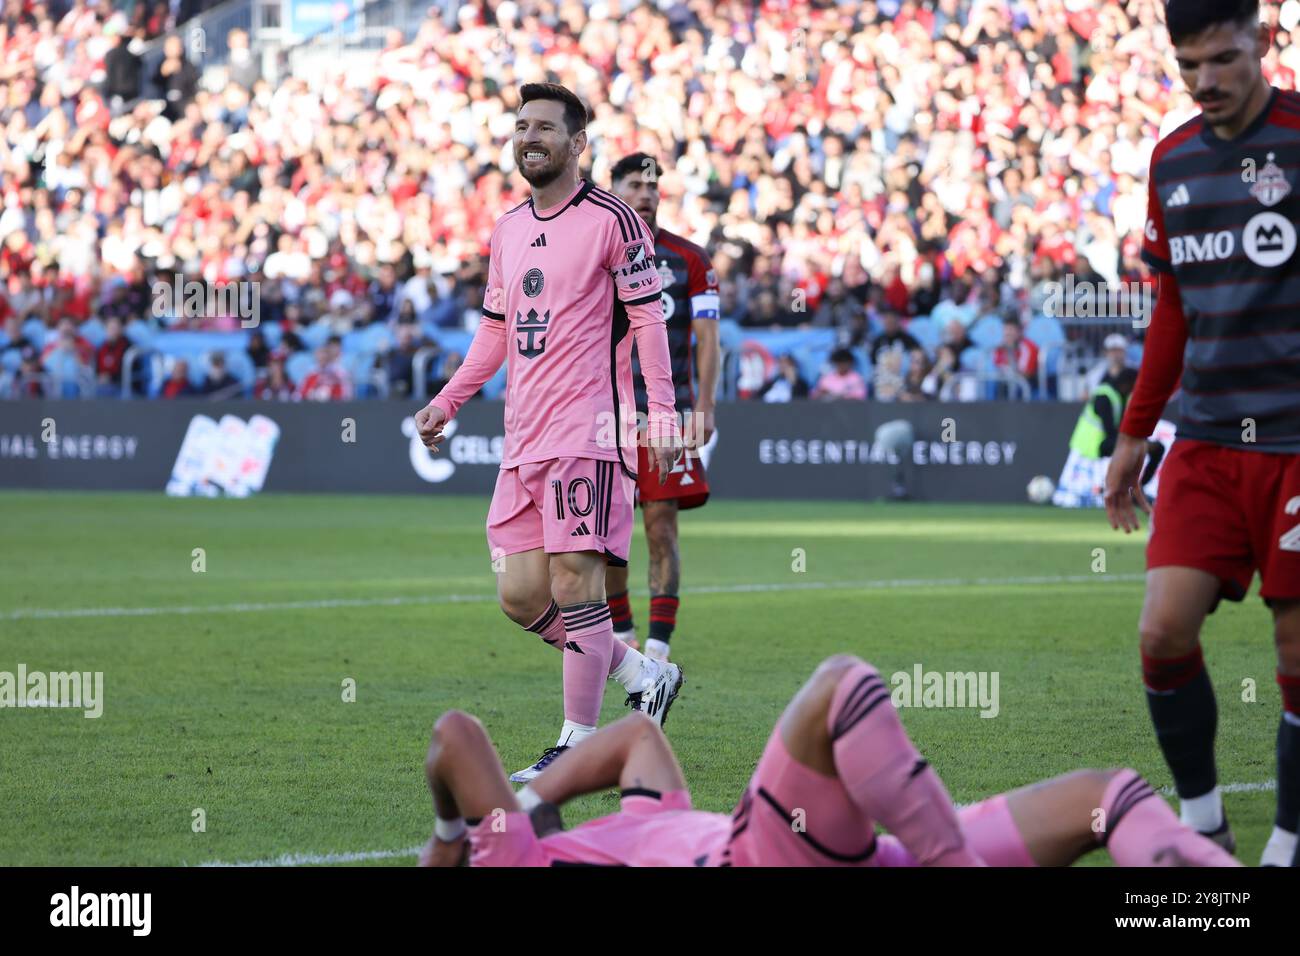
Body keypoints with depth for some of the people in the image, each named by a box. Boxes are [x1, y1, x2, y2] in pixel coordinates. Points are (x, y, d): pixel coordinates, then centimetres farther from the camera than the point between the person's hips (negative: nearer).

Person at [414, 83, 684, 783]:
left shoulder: (610, 219, -4)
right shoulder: (507, 229, 17)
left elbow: (648, 318, -5)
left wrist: (662, 412, -12)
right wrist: (446, 402, 18)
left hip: (588, 430, -7)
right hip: (524, 437, 7)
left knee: (574, 582, -10)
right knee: (520, 594, 3)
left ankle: (578, 745, -2)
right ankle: (643, 676, 21)